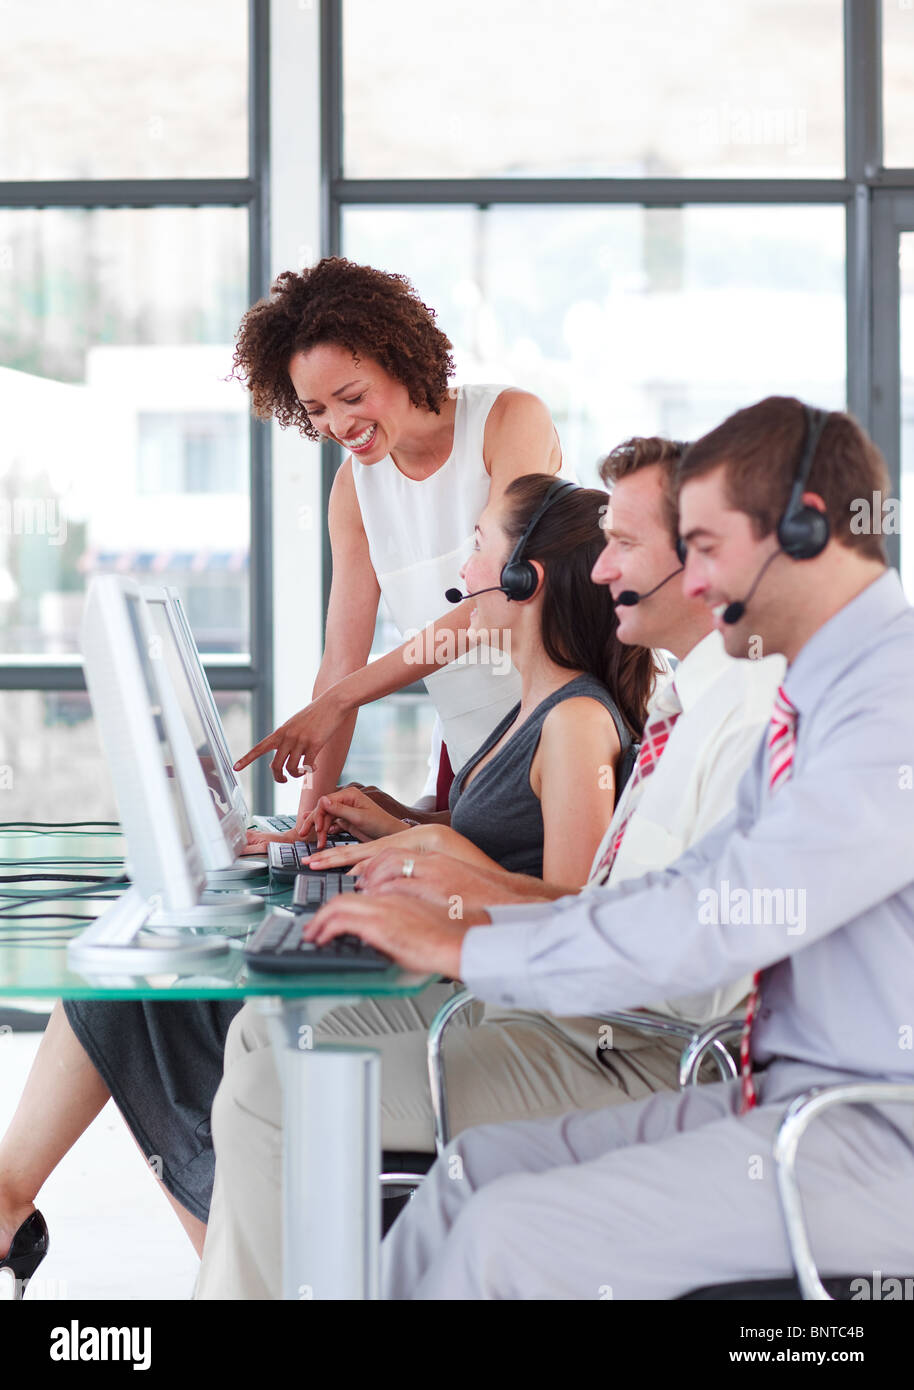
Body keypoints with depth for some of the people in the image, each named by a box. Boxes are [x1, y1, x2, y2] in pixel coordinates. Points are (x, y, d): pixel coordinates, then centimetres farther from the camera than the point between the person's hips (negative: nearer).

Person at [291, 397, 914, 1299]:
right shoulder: (813, 698, 15)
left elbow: (724, 919, -25)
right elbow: (695, 885, 18)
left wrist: (469, 951, -17)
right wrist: (487, 924, 6)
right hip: (787, 1098, 9)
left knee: (510, 1233, -17)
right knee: (478, 1166, 3)